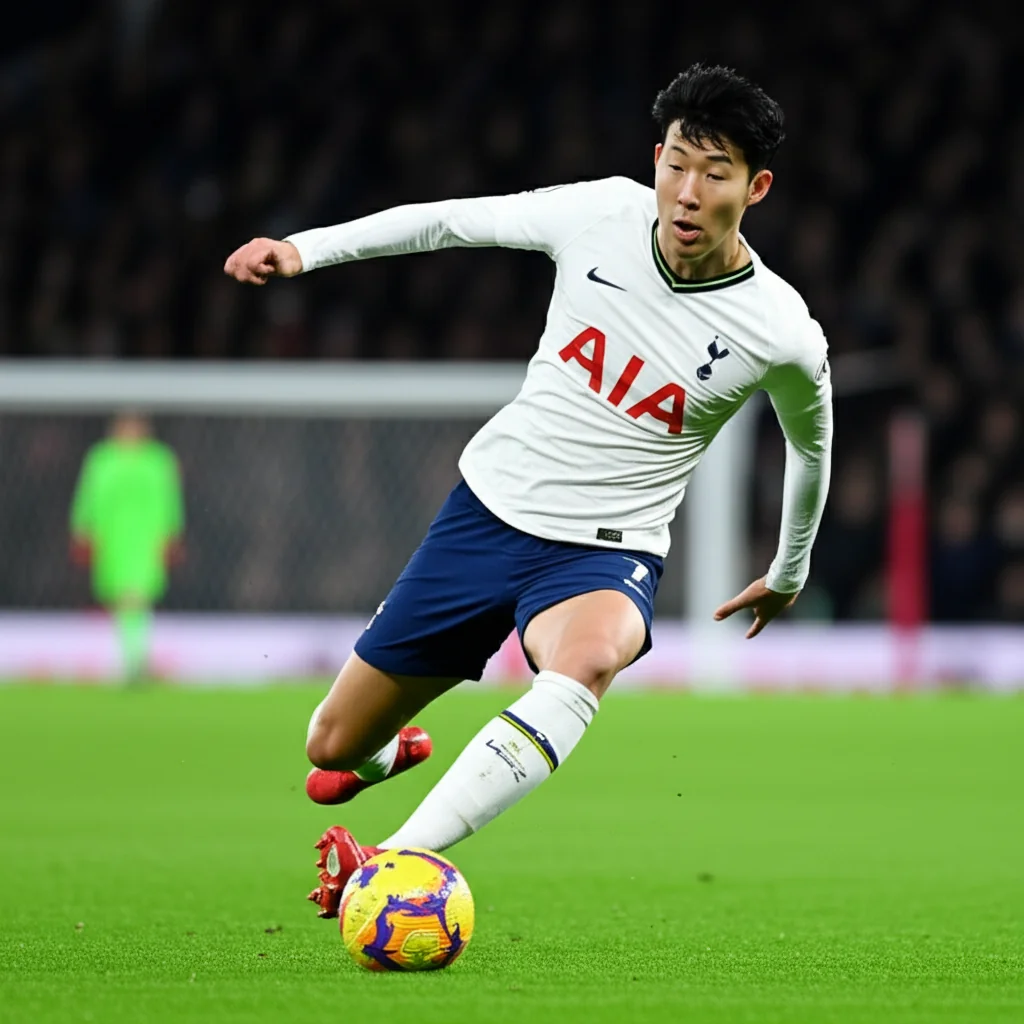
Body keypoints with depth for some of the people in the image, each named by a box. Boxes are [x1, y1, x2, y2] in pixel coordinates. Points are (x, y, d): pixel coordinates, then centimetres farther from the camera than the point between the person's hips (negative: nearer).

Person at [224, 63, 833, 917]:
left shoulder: (783, 335, -15)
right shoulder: (604, 214, -11)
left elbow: (812, 445, 7)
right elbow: (455, 220, 6)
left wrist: (790, 575, 23)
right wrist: (305, 248, 2)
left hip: (604, 553, -3)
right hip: (490, 504, 3)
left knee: (590, 656, -42)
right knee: (334, 750, 10)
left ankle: (393, 867, -49)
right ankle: (390, 752, 51)